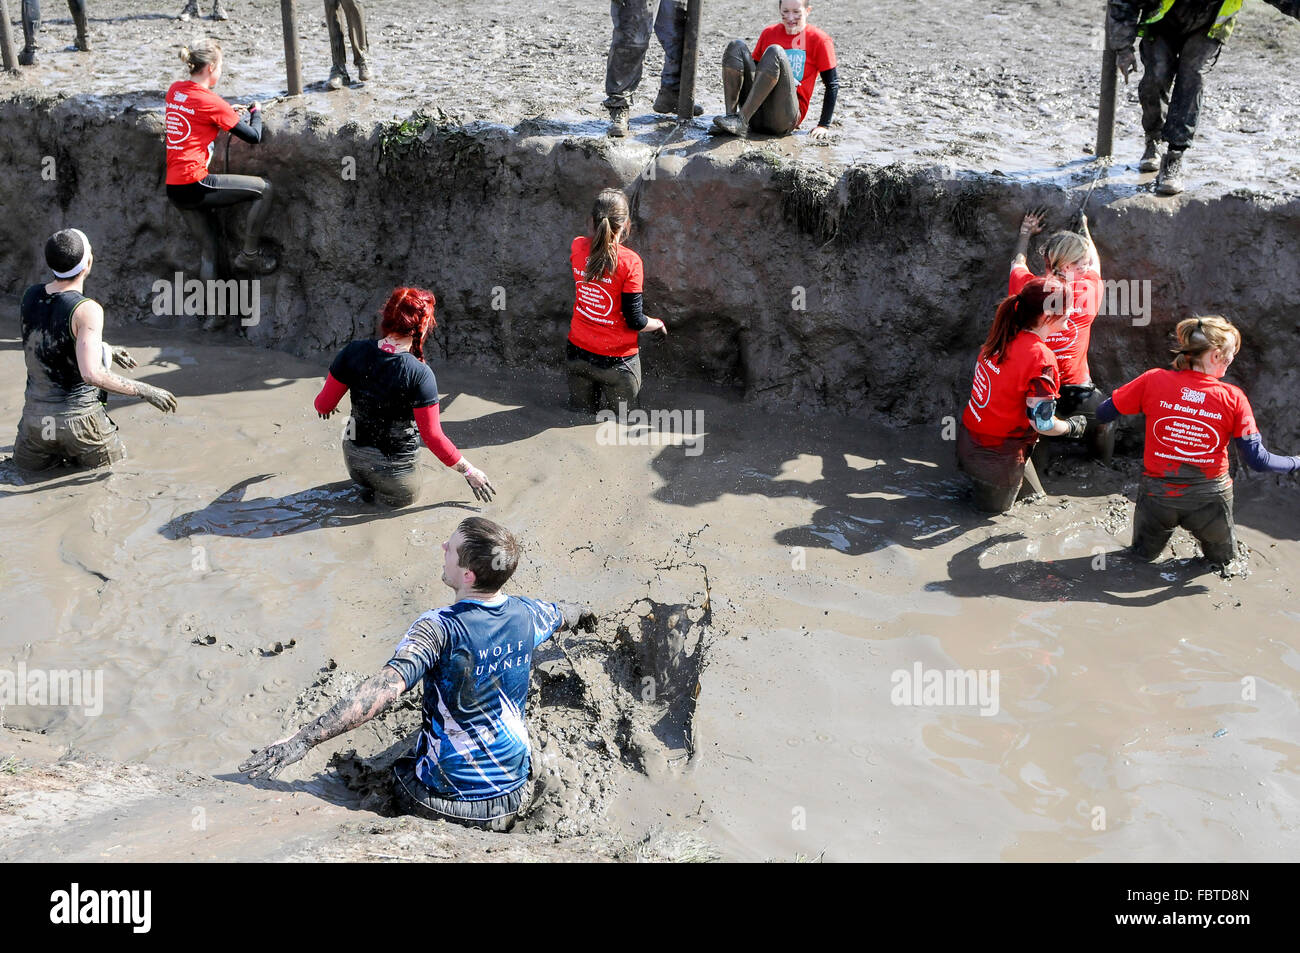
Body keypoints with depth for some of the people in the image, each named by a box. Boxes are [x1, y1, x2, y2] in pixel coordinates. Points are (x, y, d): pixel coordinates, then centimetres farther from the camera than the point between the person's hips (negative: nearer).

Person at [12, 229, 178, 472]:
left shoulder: (30, 297, 0)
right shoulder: (87, 310, -21)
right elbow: (91, 374, -31)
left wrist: (105, 349, 28)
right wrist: (144, 391, -23)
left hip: (35, 414, 5)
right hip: (78, 417, -5)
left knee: (24, 463, 34)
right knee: (116, 462, 24)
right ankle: (70, 453, 11)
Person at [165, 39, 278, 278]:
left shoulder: (175, 90, 10)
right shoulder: (210, 101, -11)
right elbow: (254, 136, -4)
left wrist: (229, 112, 19)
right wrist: (256, 112, 15)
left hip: (174, 189, 8)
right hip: (195, 184, -8)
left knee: (209, 255, 13)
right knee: (263, 189, 3)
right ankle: (248, 256, 7)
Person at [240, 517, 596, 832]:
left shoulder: (440, 628, -25)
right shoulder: (525, 614, -8)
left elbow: (383, 688, -38)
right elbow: (565, 614, 16)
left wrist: (304, 739, -41)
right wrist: (584, 613, 41)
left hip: (443, 802, -6)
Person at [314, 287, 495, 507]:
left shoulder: (354, 352, -15)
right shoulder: (420, 375, -25)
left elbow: (324, 404, -5)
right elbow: (433, 437, -21)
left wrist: (321, 406, 20)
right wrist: (468, 471, -9)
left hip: (354, 457, 3)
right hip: (395, 467, -3)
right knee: (407, 497, 30)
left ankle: (367, 484, 21)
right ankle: (379, 492, 4)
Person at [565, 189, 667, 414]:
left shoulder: (577, 247, -7)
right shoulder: (629, 261, -21)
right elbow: (635, 321, -15)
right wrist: (659, 324, 3)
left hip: (577, 353, 4)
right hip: (616, 362, -4)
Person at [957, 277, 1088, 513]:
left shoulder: (1002, 336, -3)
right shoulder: (1040, 358, -27)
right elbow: (1042, 422, -24)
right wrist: (1071, 427, -4)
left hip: (969, 438, 7)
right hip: (996, 456, -7)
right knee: (995, 505, 20)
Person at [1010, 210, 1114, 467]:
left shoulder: (1026, 288, -11)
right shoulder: (1088, 291, -12)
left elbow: (1017, 263, 15)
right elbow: (1096, 263, 13)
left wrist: (1025, 234, 33)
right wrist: (1084, 228, 30)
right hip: (1075, 391, -1)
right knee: (1105, 416, 28)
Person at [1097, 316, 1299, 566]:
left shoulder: (1154, 380, -13)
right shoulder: (1233, 398, -14)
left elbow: (1103, 413, -4)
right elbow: (1257, 460, -13)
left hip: (1158, 495, 1)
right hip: (1210, 497, -1)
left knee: (1144, 553, 31)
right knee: (1223, 558, 30)